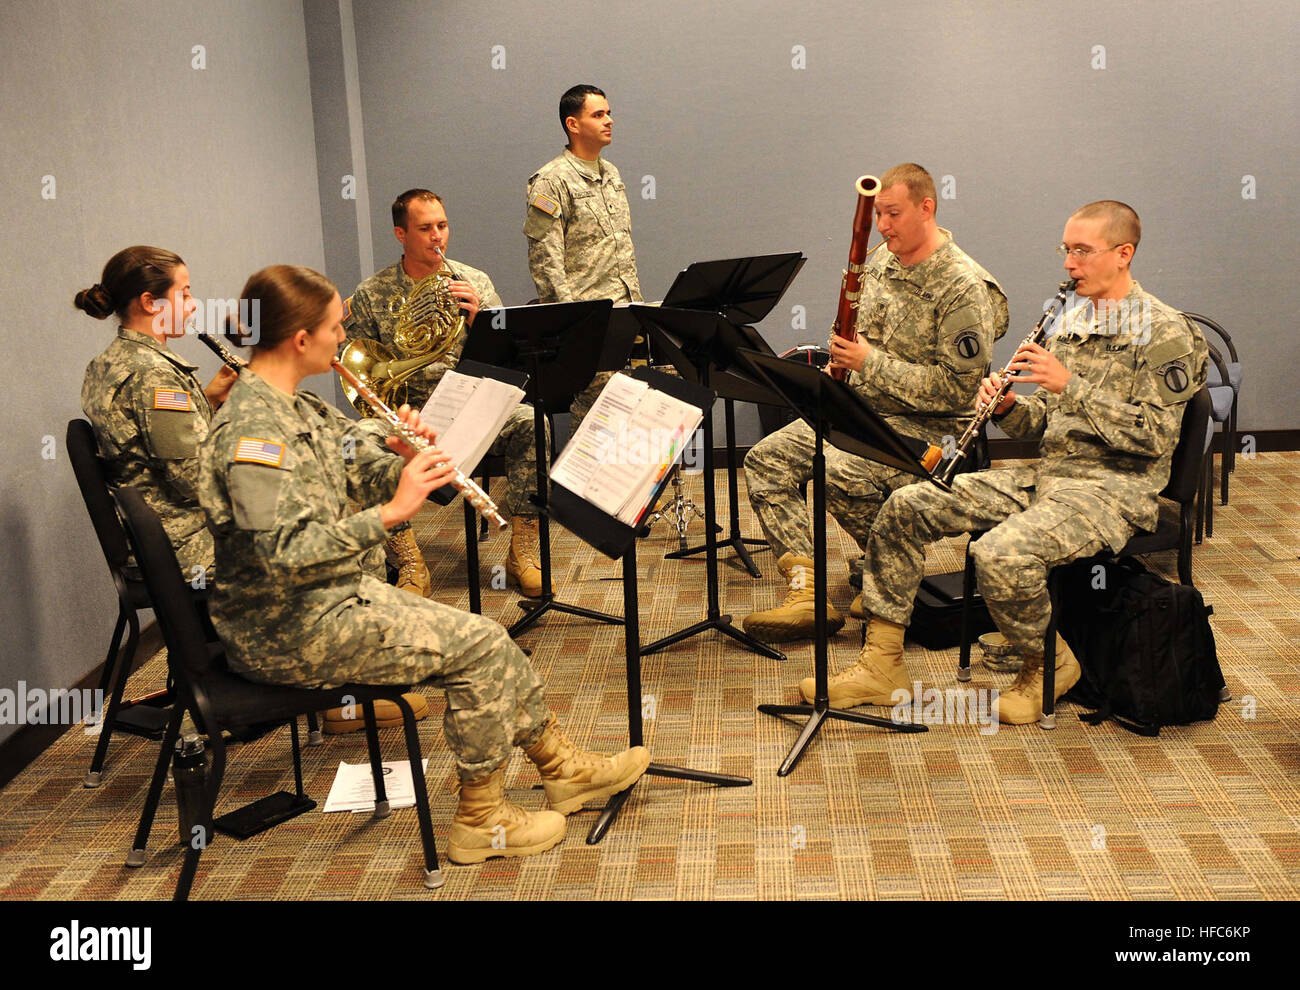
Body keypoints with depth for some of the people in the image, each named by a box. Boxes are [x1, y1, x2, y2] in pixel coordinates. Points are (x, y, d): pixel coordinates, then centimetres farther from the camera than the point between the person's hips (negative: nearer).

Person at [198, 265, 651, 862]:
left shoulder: (293, 407, 9)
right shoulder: (250, 431, -23)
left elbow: (356, 466, 15)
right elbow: (284, 554, -33)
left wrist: (399, 458, -8)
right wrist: (390, 512, -31)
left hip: (334, 595, 10)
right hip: (290, 633, -10)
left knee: (485, 639, 10)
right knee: (477, 646, -12)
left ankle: (564, 768, 25)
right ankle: (482, 821, 3)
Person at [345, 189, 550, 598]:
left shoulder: (475, 283, 9)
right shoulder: (371, 295, 5)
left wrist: (477, 318, -14)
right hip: (408, 414, -1)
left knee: (529, 424, -28)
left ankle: (523, 553, -19)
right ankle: (409, 562, -22)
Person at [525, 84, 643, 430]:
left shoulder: (611, 174, 18)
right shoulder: (551, 181, -8)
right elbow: (545, 259, -12)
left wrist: (636, 301, 17)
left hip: (623, 310, 8)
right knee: (596, 400, -11)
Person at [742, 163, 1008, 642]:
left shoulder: (964, 288, -16)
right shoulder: (882, 260, 9)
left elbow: (956, 390, -21)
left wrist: (871, 363, -22)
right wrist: (845, 354, 2)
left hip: (930, 426, -8)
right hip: (863, 409, 8)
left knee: (841, 475, -34)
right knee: (766, 458, -8)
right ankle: (807, 593, -16)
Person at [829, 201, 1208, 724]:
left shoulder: (1166, 333, -8)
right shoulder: (1067, 322, 15)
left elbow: (1154, 435, -17)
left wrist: (1070, 384, -21)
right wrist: (1007, 407, -6)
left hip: (1113, 485, -8)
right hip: (1046, 470, 8)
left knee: (1000, 554, -34)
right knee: (906, 507, -6)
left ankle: (1050, 665, -3)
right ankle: (881, 665, -2)